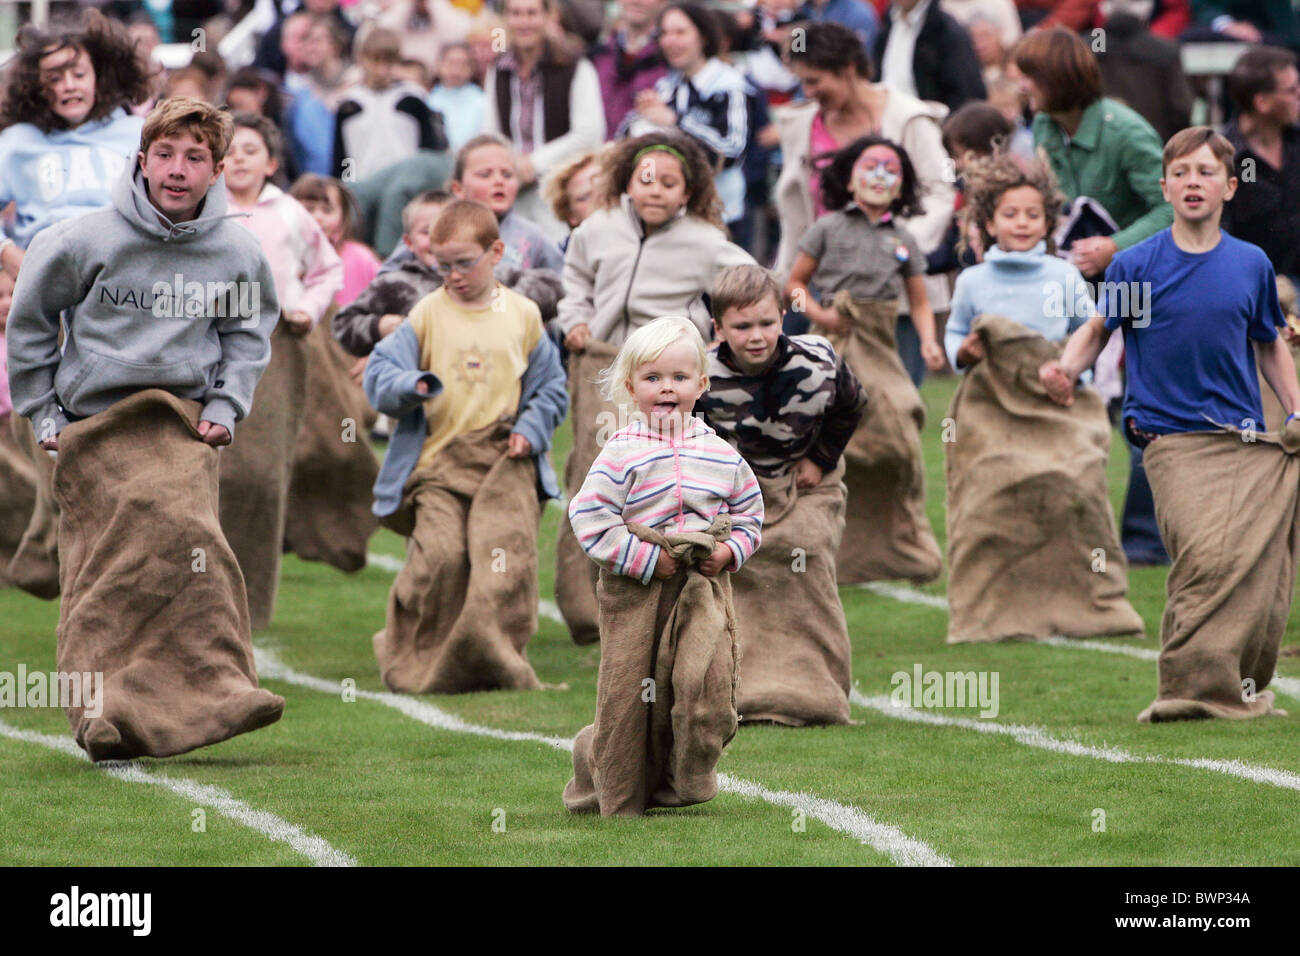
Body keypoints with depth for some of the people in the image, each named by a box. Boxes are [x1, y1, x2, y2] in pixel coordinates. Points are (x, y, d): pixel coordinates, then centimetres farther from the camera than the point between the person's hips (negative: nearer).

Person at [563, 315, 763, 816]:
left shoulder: (721, 455, 8)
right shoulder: (622, 453, -5)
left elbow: (749, 513, 19)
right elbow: (589, 514, -10)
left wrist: (731, 551, -2)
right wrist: (646, 559, -14)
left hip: (704, 589, 2)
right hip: (635, 592, -2)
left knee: (707, 687, -12)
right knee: (629, 692, 2)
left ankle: (686, 782, 8)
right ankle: (618, 794, 19)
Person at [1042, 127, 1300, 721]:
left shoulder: (1251, 265, 9)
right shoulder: (1136, 266, 1)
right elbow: (1097, 330, 10)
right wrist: (1067, 367, -9)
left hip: (1252, 444, 3)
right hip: (1175, 442, -3)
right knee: (1205, 557, -21)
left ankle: (1240, 689, 10)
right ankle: (1192, 688, -14)